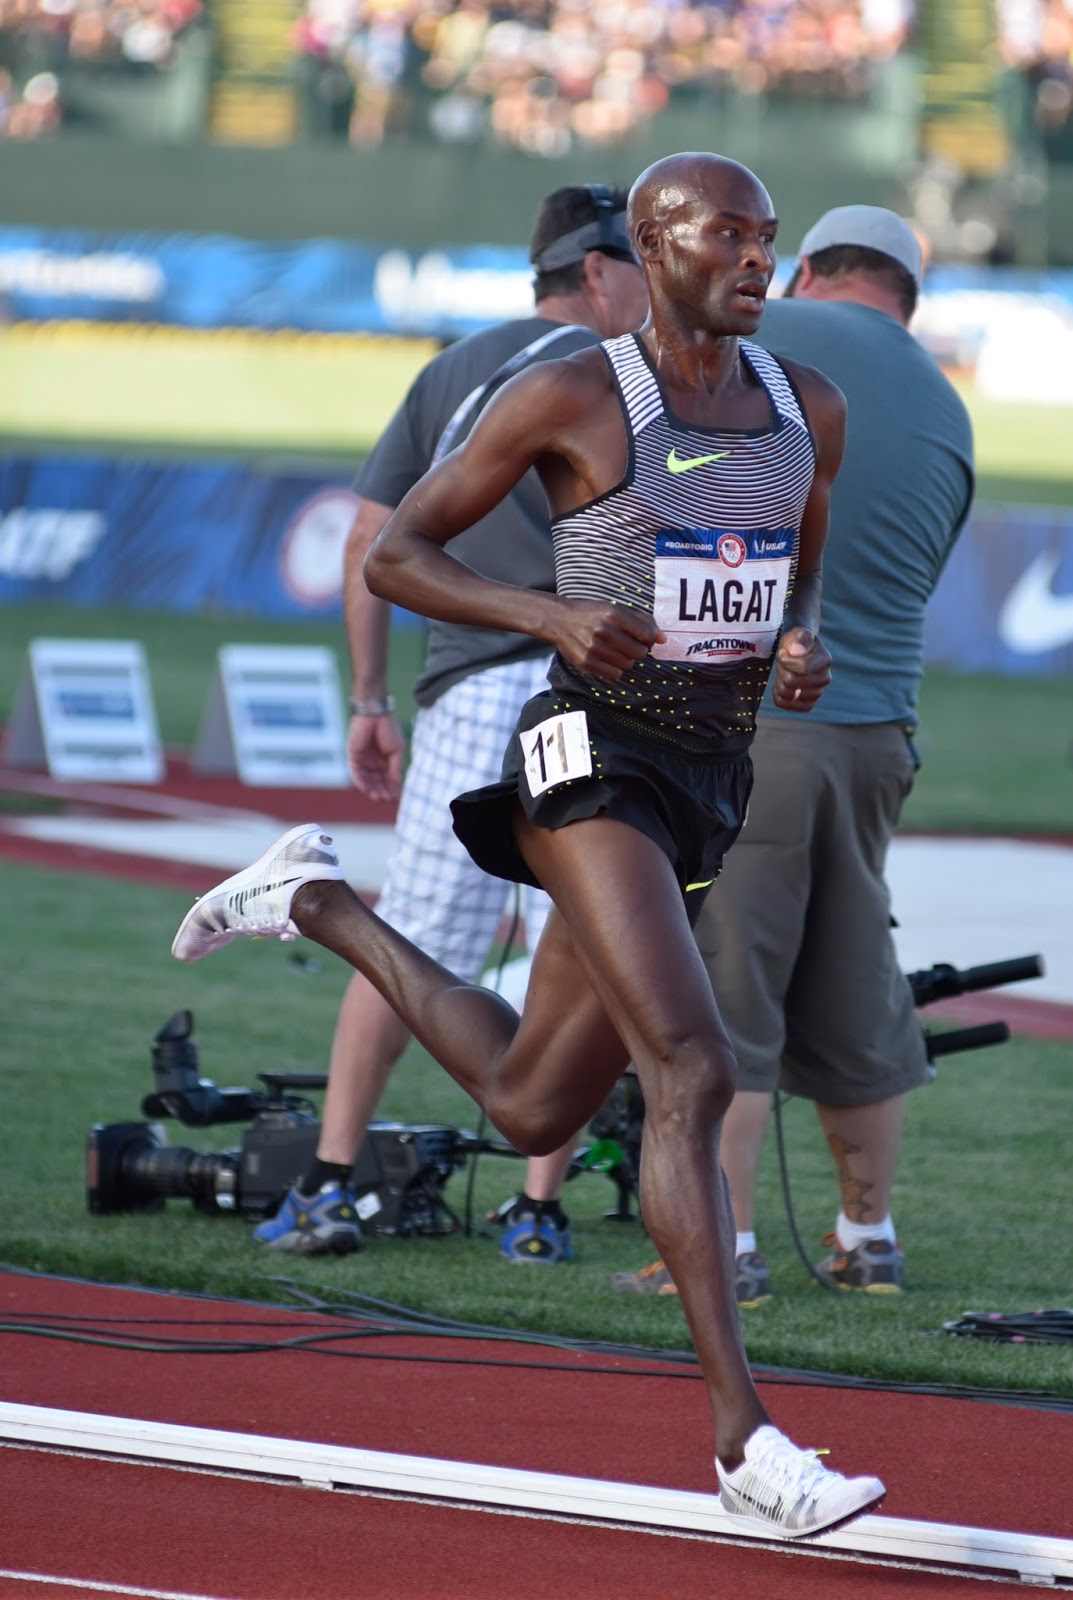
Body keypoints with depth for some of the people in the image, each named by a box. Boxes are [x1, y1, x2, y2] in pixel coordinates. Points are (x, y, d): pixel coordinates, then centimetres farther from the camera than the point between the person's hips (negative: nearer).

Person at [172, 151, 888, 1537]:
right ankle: (744, 1442, -24)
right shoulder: (570, 398, -9)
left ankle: (320, 906, 38)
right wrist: (552, 616, -20)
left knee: (533, 1108, 16)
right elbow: (395, 556, -3)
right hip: (593, 757, -7)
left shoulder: (809, 411, 7)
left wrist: (803, 651, -2)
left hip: (717, 774, 7)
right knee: (693, 1072, -22)